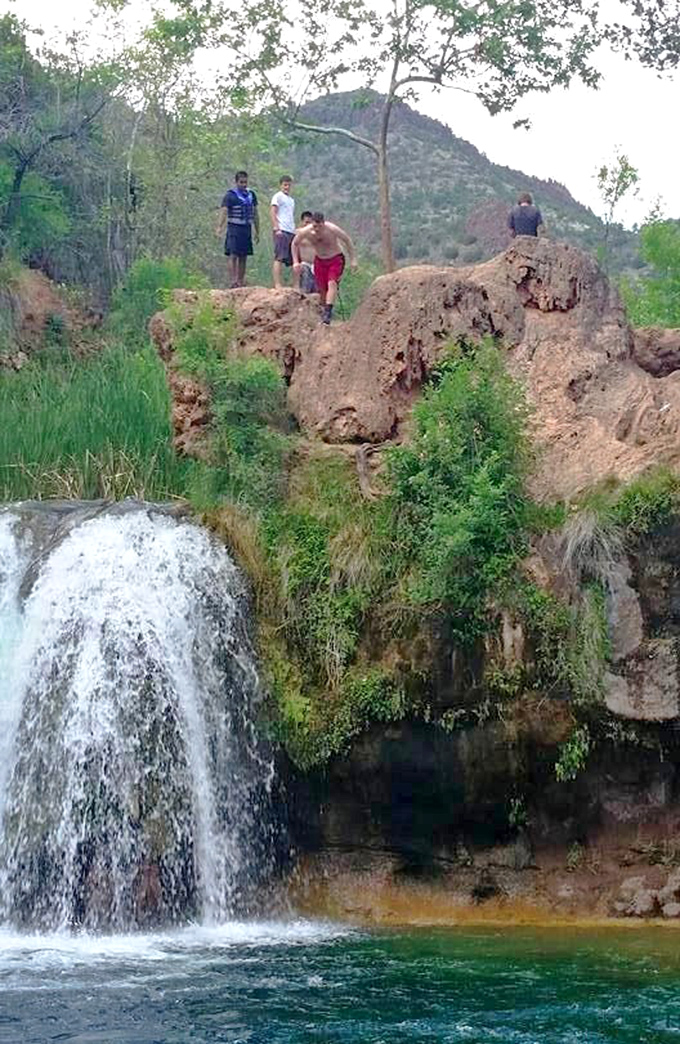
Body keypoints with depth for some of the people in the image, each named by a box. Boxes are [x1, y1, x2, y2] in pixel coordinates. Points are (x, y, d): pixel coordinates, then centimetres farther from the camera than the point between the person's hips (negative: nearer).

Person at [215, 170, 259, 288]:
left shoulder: (251, 194, 12)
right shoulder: (230, 195, -6)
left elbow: (255, 214, 18)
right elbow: (223, 212, -15)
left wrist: (257, 232, 17)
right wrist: (219, 227, -30)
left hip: (247, 228, 6)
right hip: (234, 228, -5)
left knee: (243, 257, 7)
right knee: (233, 255, -9)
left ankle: (241, 281, 11)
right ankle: (234, 280, -13)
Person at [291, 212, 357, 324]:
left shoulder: (332, 229, -27)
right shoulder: (305, 232, -19)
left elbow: (347, 241, -12)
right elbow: (295, 244, 2)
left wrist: (353, 259, -10)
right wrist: (295, 261, -5)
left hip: (335, 259, -3)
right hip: (320, 260, 3)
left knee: (332, 283, -25)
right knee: (321, 289, 2)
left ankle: (328, 313, -34)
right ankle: (325, 312, 24)